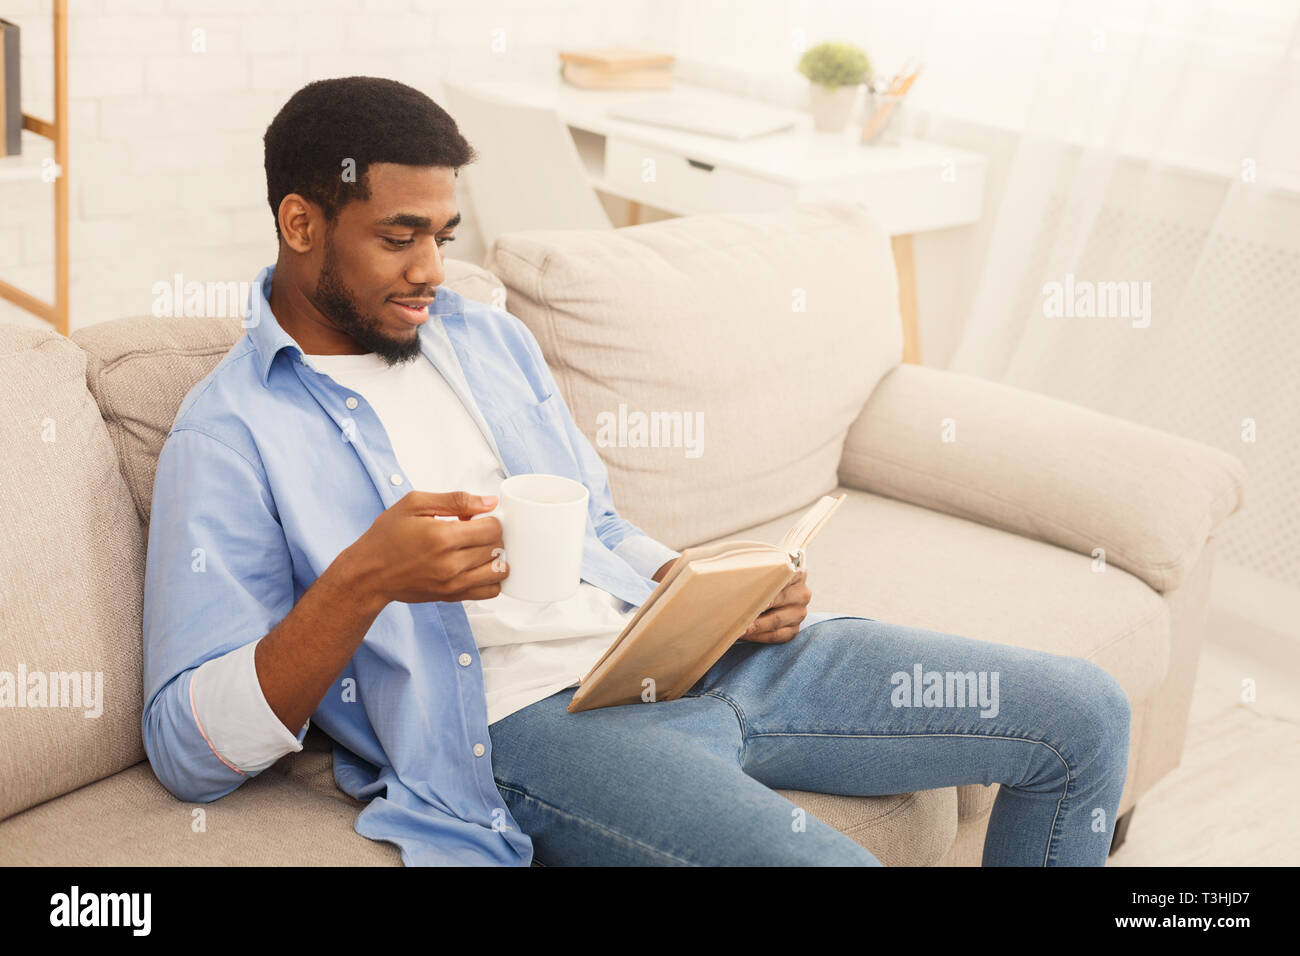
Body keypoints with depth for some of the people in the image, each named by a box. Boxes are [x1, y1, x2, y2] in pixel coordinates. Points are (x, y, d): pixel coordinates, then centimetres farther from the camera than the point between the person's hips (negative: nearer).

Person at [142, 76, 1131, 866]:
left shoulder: (490, 336, 19)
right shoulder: (231, 433, -2)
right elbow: (189, 748, -10)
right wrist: (361, 581, -24)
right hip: (526, 727, -7)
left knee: (1083, 712, 2)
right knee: (834, 861, -35)